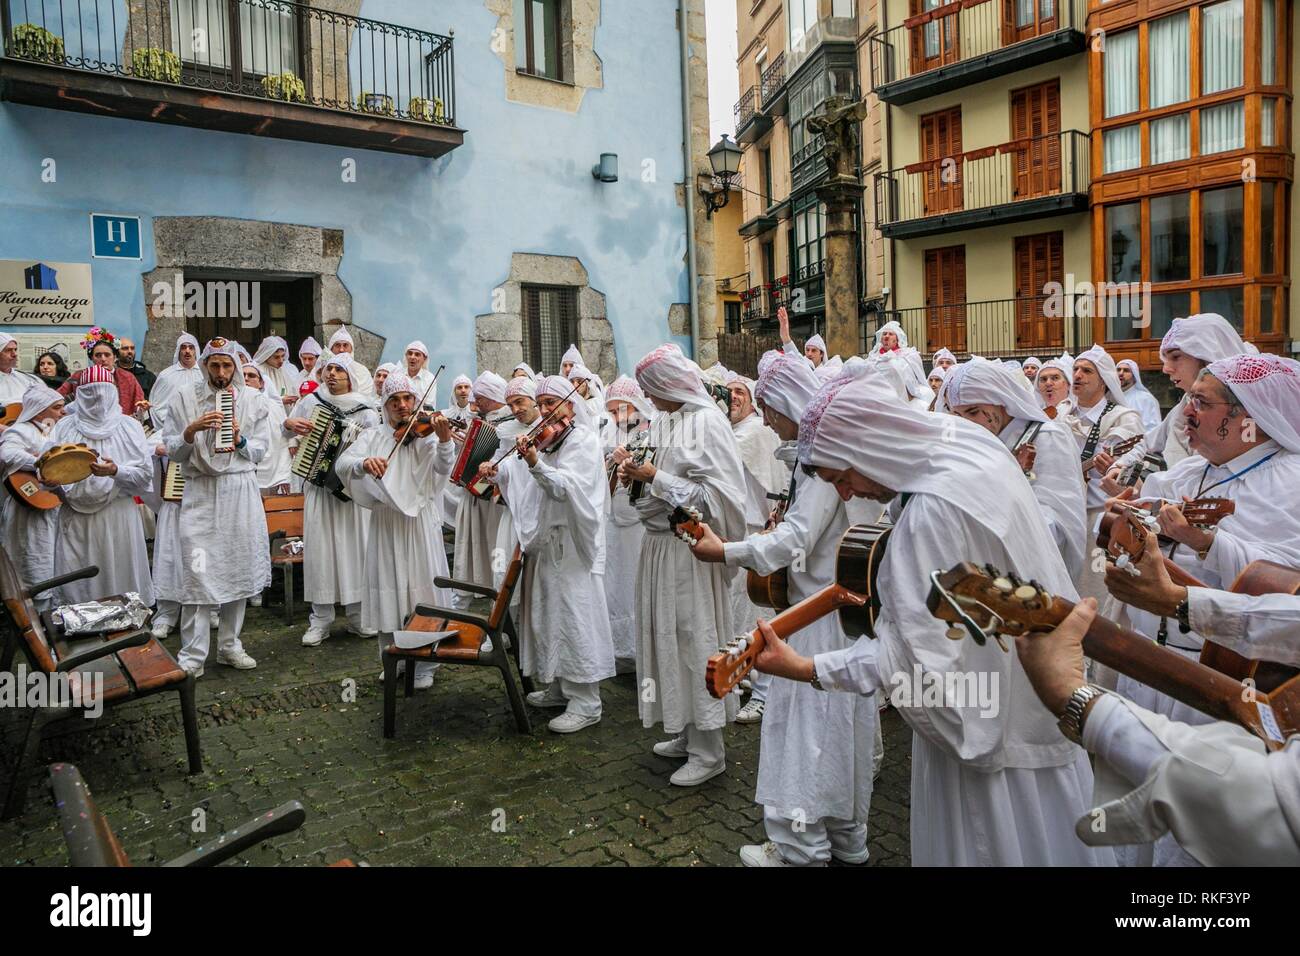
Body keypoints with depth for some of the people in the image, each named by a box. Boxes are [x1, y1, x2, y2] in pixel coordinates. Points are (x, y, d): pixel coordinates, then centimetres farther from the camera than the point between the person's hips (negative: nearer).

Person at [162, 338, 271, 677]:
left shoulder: (251, 402, 8)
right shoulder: (184, 399, 3)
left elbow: (261, 450, 8)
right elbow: (171, 449, 1)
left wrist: (240, 440, -11)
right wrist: (193, 429, -17)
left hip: (241, 493, 2)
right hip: (201, 493, -2)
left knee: (238, 569, 6)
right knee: (199, 573, -7)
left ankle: (229, 645, 20)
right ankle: (192, 656, 0)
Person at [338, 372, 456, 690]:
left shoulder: (427, 434, 2)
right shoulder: (373, 435, 7)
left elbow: (444, 466, -16)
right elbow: (342, 465, -8)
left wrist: (445, 440, -37)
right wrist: (364, 463, -31)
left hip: (420, 523, -2)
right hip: (385, 523, 2)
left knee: (423, 592, 2)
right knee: (388, 592, 7)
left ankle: (425, 665, 16)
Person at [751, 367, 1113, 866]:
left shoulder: (933, 511, -31)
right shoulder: (967, 441, -2)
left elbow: (921, 659, -30)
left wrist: (805, 668, -28)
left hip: (993, 722, -9)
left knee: (991, 844, 10)